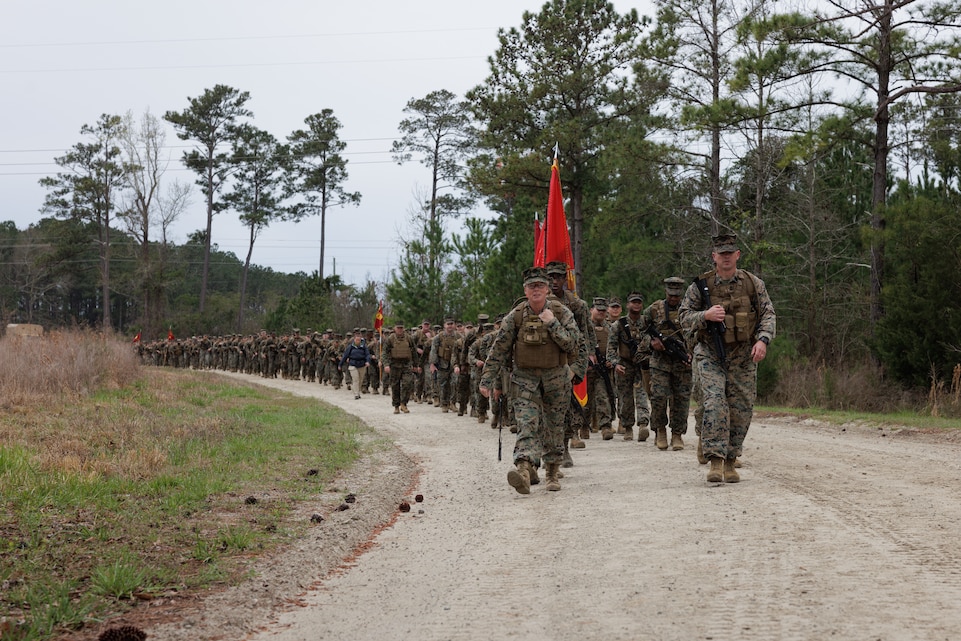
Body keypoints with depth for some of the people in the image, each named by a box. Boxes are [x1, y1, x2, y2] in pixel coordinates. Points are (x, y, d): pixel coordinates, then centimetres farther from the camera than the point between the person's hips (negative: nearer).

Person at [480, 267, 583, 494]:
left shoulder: (562, 313, -3)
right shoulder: (515, 317, -3)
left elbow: (573, 345, -11)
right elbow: (499, 351, 1)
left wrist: (552, 324, -19)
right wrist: (487, 380, -1)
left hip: (556, 377, 1)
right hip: (525, 377, -1)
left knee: (554, 426, 9)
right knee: (527, 423, -16)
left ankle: (553, 473, 23)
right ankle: (523, 470, -32)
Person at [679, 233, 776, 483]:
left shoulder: (753, 284, 2)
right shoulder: (701, 286, -1)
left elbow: (768, 315, 2)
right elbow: (684, 317, 2)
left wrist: (763, 340, -15)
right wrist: (705, 315, -18)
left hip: (743, 357, 2)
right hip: (710, 355, -2)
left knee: (741, 410, 3)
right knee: (714, 404, -18)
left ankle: (730, 462, 15)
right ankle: (715, 461, -19)